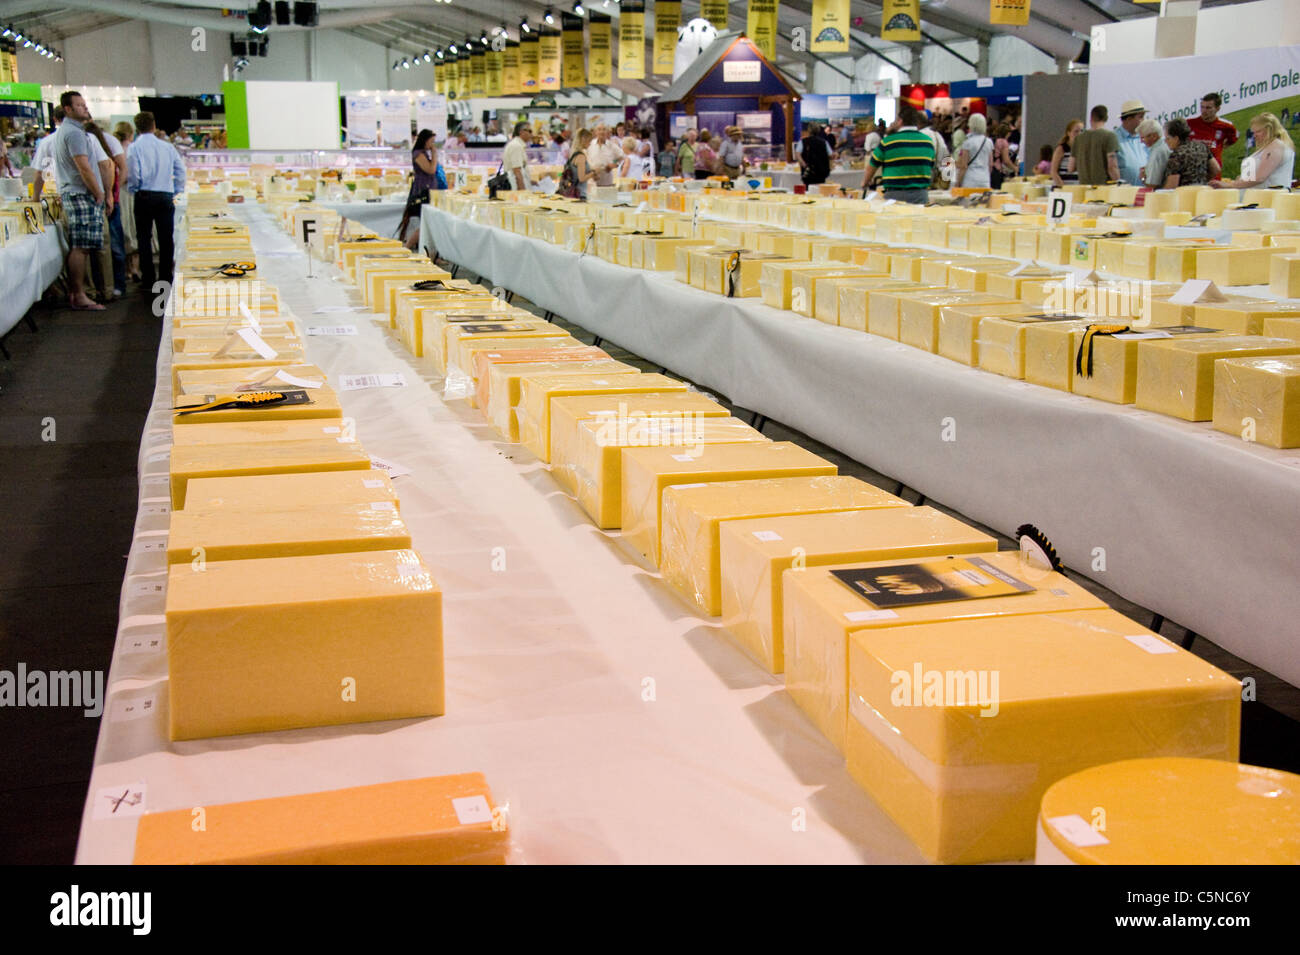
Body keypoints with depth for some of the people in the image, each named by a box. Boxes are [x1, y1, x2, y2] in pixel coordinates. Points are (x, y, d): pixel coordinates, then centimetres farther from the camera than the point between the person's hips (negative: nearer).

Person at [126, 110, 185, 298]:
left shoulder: (135, 147, -5)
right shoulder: (167, 146, 6)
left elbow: (133, 174, -12)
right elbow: (181, 170, 6)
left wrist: (132, 190, 6)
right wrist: (176, 191, 14)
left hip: (144, 196, -2)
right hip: (166, 196, 2)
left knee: (144, 238, 6)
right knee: (166, 239, 7)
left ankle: (148, 281, 5)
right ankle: (165, 279, 8)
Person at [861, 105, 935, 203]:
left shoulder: (888, 141, -4)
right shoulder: (928, 141, 7)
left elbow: (871, 167, 8)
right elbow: (931, 170, 18)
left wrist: (864, 183, 26)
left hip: (896, 195, -3)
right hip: (921, 195, 4)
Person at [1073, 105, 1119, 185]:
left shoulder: (1078, 137, 9)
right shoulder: (1109, 136, -5)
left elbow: (1072, 168, 15)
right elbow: (1112, 166, -12)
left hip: (1083, 185, 5)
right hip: (1104, 185, -5)